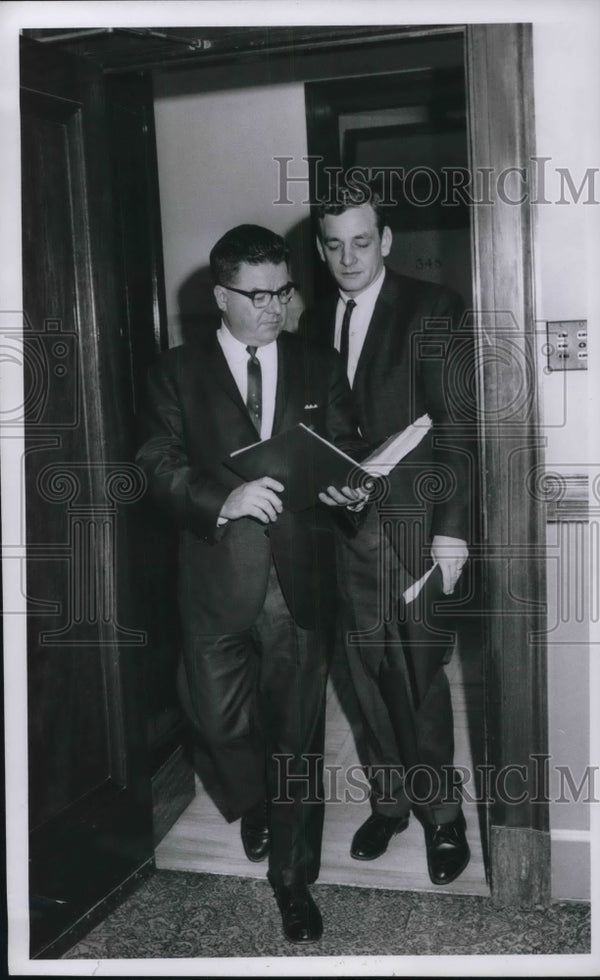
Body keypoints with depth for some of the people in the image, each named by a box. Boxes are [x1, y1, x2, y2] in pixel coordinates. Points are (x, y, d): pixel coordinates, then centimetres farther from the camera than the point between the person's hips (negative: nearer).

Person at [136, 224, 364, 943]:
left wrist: (348, 486, -15)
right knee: (220, 721, 9)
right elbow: (157, 464, -4)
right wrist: (223, 499, -21)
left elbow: (347, 450, 9)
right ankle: (252, 808, 44)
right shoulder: (178, 371, 5)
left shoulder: (320, 367, 10)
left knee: (298, 733, 7)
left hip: (300, 578, 1)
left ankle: (293, 878, 26)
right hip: (216, 577, 0)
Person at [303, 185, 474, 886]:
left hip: (412, 523, -4)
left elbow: (457, 428, -8)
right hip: (344, 526, 4)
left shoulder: (432, 311, -4)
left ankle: (442, 814, 20)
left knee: (419, 676, 1)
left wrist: (452, 531, -13)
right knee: (369, 674, 12)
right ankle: (389, 800, 29)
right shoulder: (315, 323, 11)